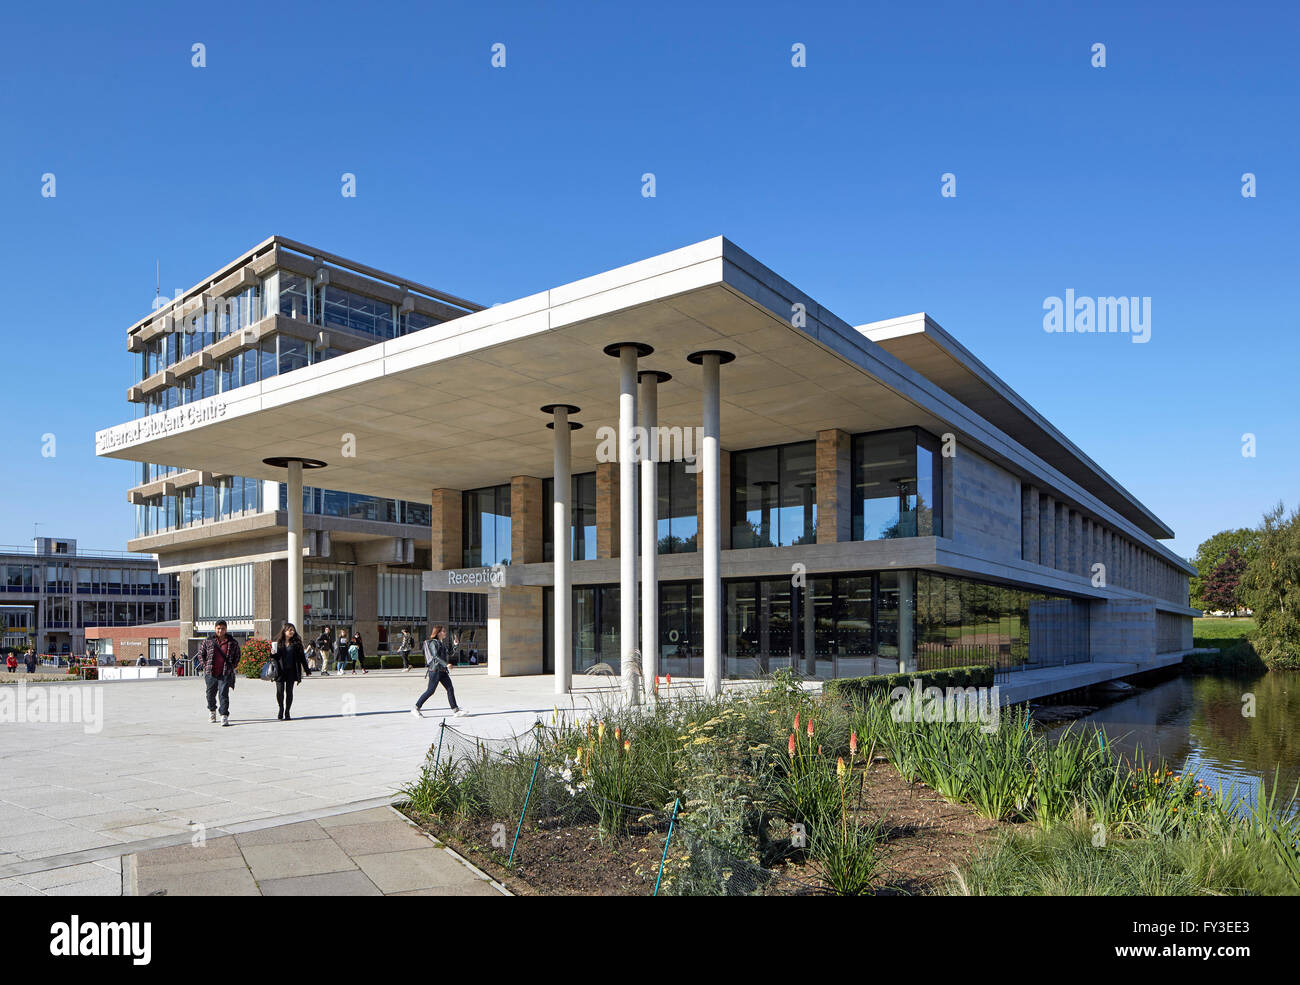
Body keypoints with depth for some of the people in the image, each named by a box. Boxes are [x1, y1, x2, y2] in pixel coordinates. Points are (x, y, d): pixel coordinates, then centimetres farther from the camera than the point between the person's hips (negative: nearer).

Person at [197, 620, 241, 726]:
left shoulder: (233, 642, 3)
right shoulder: (208, 641, 3)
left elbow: (237, 656, 14)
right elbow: (201, 654, 14)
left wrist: (232, 667, 5)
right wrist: (204, 666, 6)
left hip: (225, 674, -2)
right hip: (210, 673, 2)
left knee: (223, 694, -12)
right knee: (210, 694, 14)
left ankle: (224, 716, -11)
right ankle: (212, 710, 41)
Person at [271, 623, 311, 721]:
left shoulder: (296, 643, 5)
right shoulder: (279, 643, 6)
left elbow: (302, 657, 7)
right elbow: (276, 657, 12)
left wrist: (307, 670, 7)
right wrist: (272, 654, -11)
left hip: (291, 671, 0)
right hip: (280, 671, 0)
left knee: (289, 691, 3)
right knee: (280, 691, -8)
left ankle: (287, 712, 13)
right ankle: (281, 708, 17)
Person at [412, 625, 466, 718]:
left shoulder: (443, 643, 15)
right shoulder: (433, 643, -11)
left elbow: (448, 653, 29)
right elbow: (436, 656, -23)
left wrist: (453, 644, 17)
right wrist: (446, 664, -33)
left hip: (443, 671, 8)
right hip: (435, 670, -8)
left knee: (450, 689, 2)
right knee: (430, 691, -4)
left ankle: (455, 710, 4)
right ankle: (416, 708, 7)